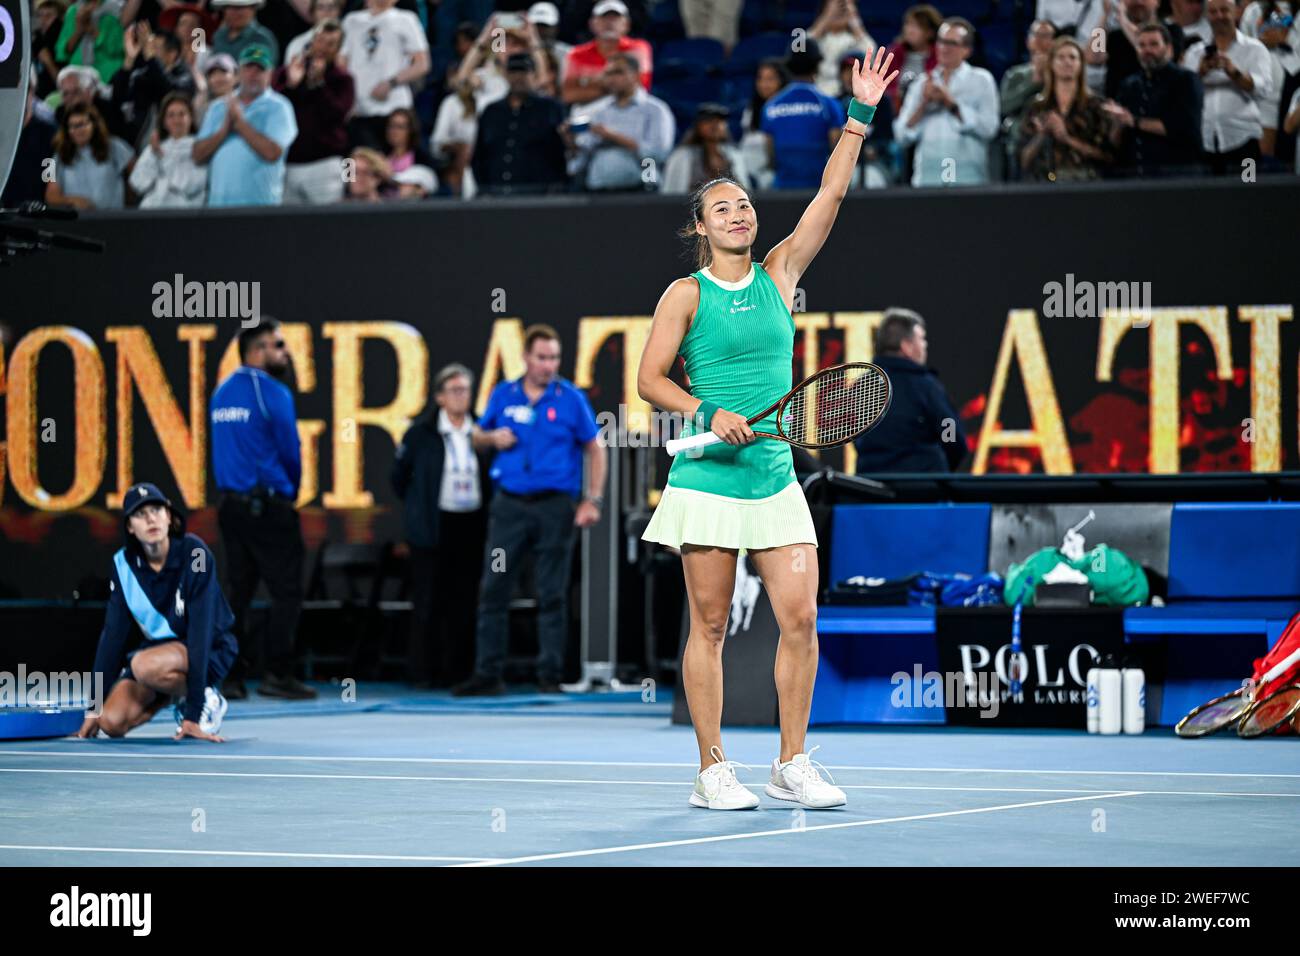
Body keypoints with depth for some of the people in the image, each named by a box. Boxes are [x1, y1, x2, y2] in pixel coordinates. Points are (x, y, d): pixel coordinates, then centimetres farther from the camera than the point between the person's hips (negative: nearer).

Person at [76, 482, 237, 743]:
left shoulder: (192, 553, -21)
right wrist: (96, 707, -8)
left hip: (210, 650, -5)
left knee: (145, 665, -36)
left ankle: (207, 700, -8)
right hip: (158, 648, 5)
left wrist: (193, 714, -31)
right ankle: (171, 695, 11)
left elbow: (201, 629, -26)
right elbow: (112, 634, -3)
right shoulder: (124, 564, -6)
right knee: (112, 722, -17)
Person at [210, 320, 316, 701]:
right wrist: (291, 490, 14)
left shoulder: (222, 393, 12)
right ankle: (278, 675, -6)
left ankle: (230, 678, 8)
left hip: (231, 504, 8)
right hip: (268, 506, -8)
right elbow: (290, 451, -6)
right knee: (286, 591, -2)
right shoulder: (272, 392, -11)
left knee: (239, 591, 10)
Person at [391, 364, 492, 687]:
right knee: (428, 600, 0)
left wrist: (487, 511, 7)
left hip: (471, 525, 2)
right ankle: (422, 672, 7)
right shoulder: (421, 432, -2)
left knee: (463, 601, 4)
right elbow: (400, 475, 7)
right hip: (433, 528, -2)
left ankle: (457, 671, 10)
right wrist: (419, 506, 10)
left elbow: (492, 476, 14)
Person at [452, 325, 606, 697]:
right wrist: (493, 437, -4)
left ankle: (550, 676, 7)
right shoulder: (503, 395, 7)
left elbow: (595, 449, 3)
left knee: (552, 595, 1)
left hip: (555, 507, -2)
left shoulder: (571, 399, 0)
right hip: (509, 505, 2)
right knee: (493, 591, 1)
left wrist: (593, 500, -5)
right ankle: (487, 674, 6)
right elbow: (478, 436, 20)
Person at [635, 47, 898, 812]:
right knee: (710, 626, 0)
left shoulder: (778, 275, 10)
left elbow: (832, 192, 7)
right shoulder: (686, 294, 0)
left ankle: (793, 765, 6)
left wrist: (861, 115, 2)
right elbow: (650, 379, -3)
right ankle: (713, 771, 6)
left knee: (801, 616, -4)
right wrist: (707, 413, -18)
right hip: (707, 480, -4)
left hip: (775, 477, 4)